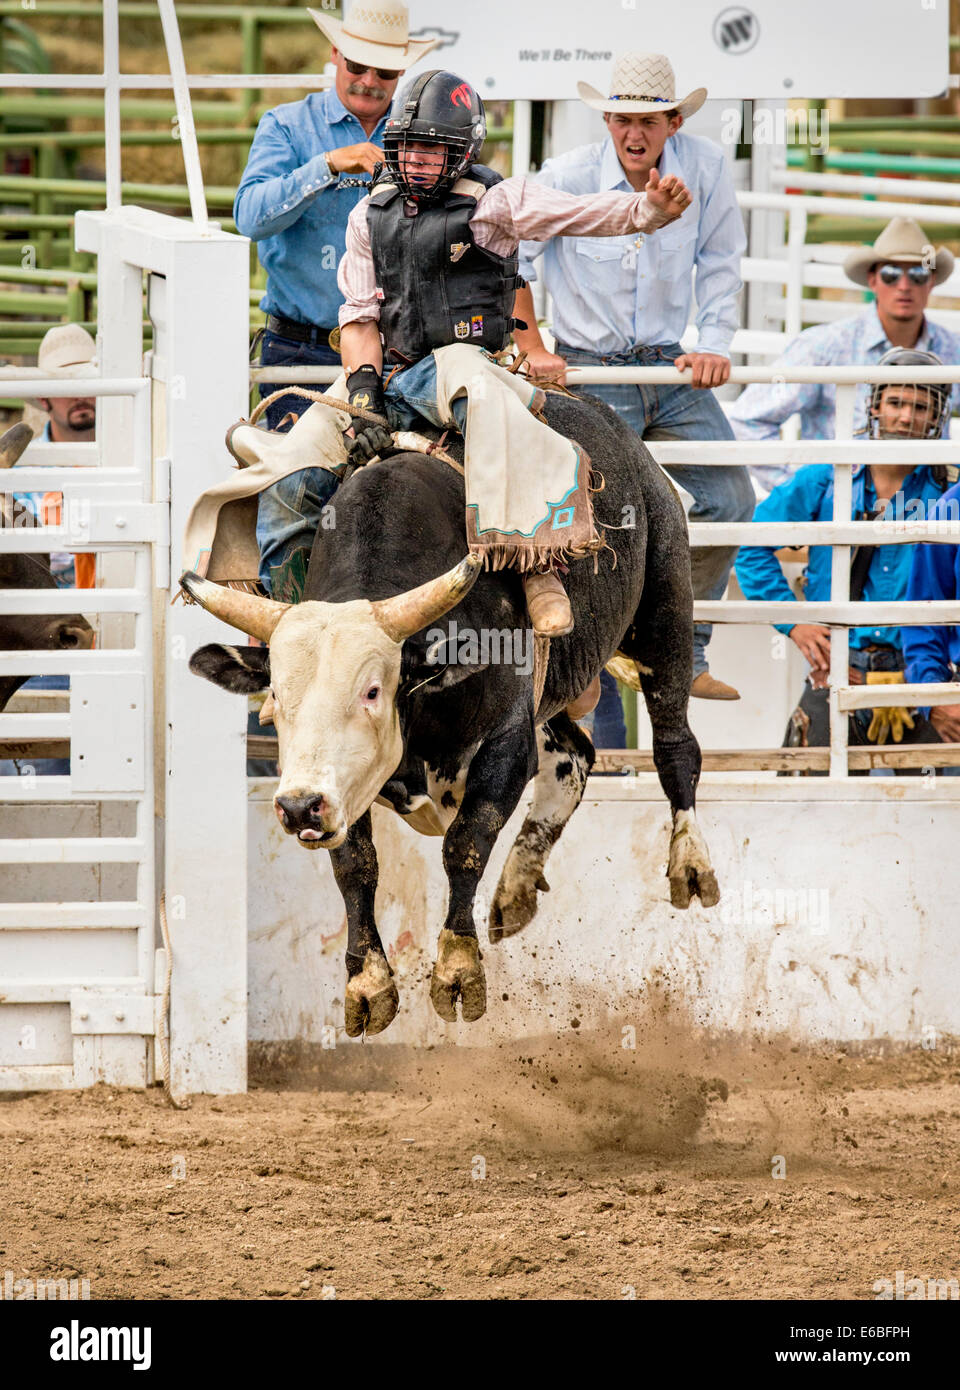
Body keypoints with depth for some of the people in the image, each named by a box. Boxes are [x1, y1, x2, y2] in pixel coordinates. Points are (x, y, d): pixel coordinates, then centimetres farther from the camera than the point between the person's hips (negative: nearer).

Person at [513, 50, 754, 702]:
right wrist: (534, 350, -5)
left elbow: (720, 263, 5)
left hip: (669, 368, 4)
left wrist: (714, 346, -4)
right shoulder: (568, 177, -13)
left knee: (730, 501, -1)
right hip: (590, 373, -4)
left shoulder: (705, 167, -6)